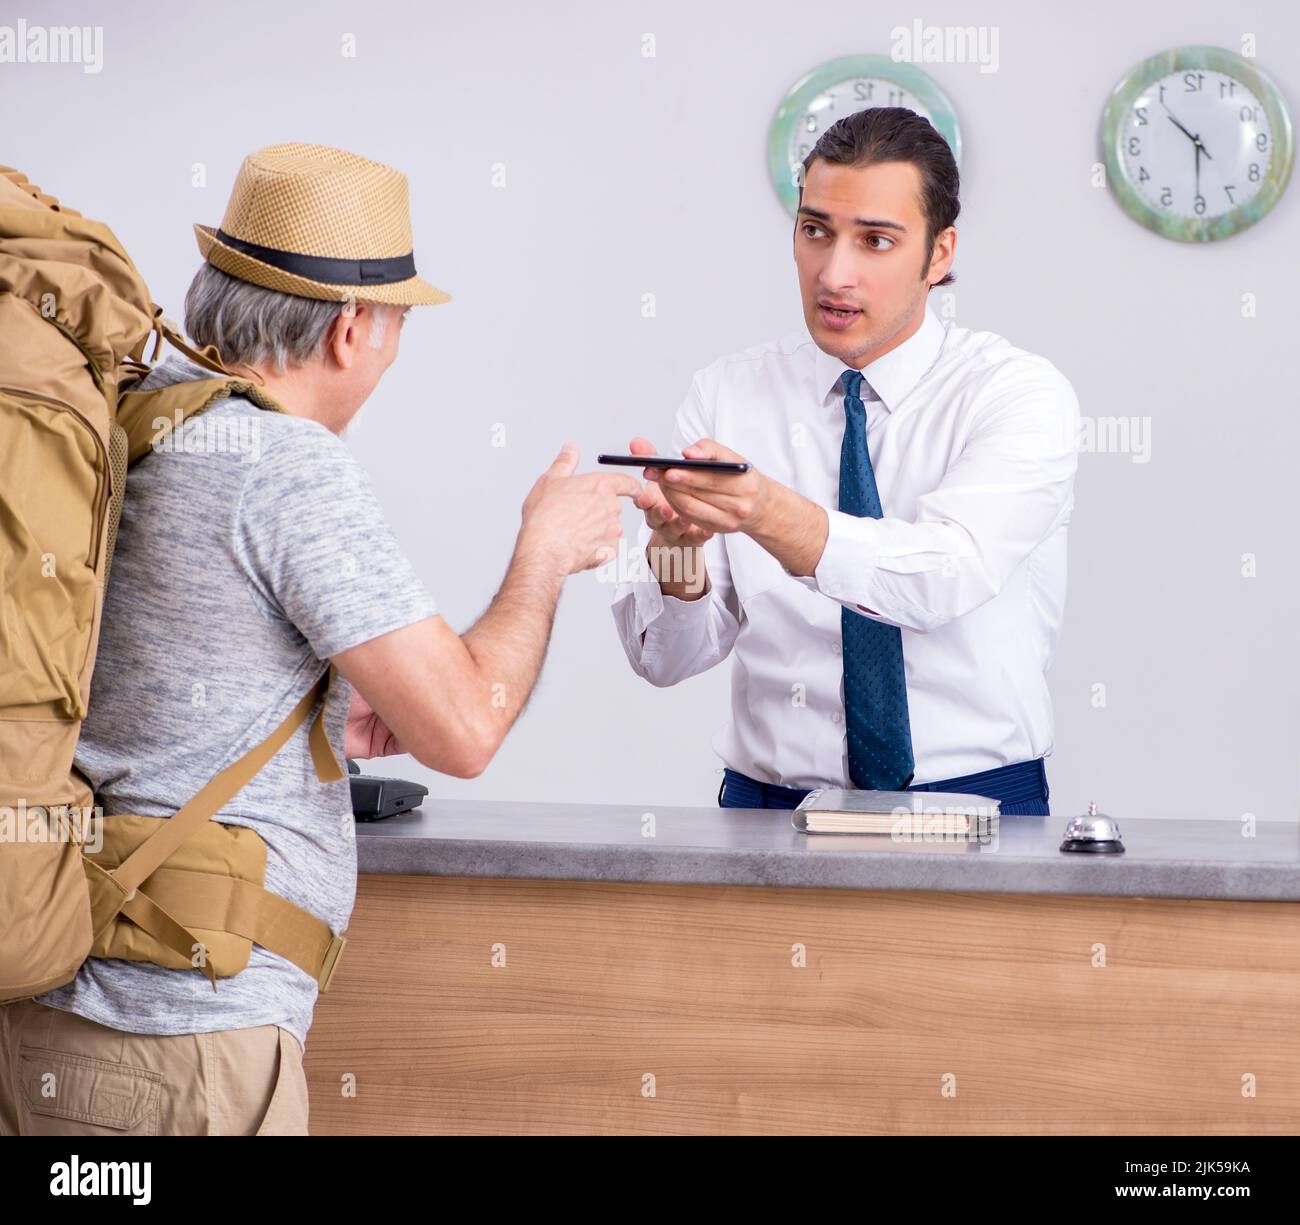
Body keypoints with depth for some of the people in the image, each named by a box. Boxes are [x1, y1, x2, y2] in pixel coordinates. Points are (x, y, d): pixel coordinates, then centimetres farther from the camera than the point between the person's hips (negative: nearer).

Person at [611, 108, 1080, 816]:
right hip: (771, 803, 2)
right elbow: (665, 657, -1)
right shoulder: (724, 397, 6)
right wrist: (676, 546, -22)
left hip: (975, 803, -2)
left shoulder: (1019, 393, -2)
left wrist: (774, 514, -37)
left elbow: (942, 575, -21)